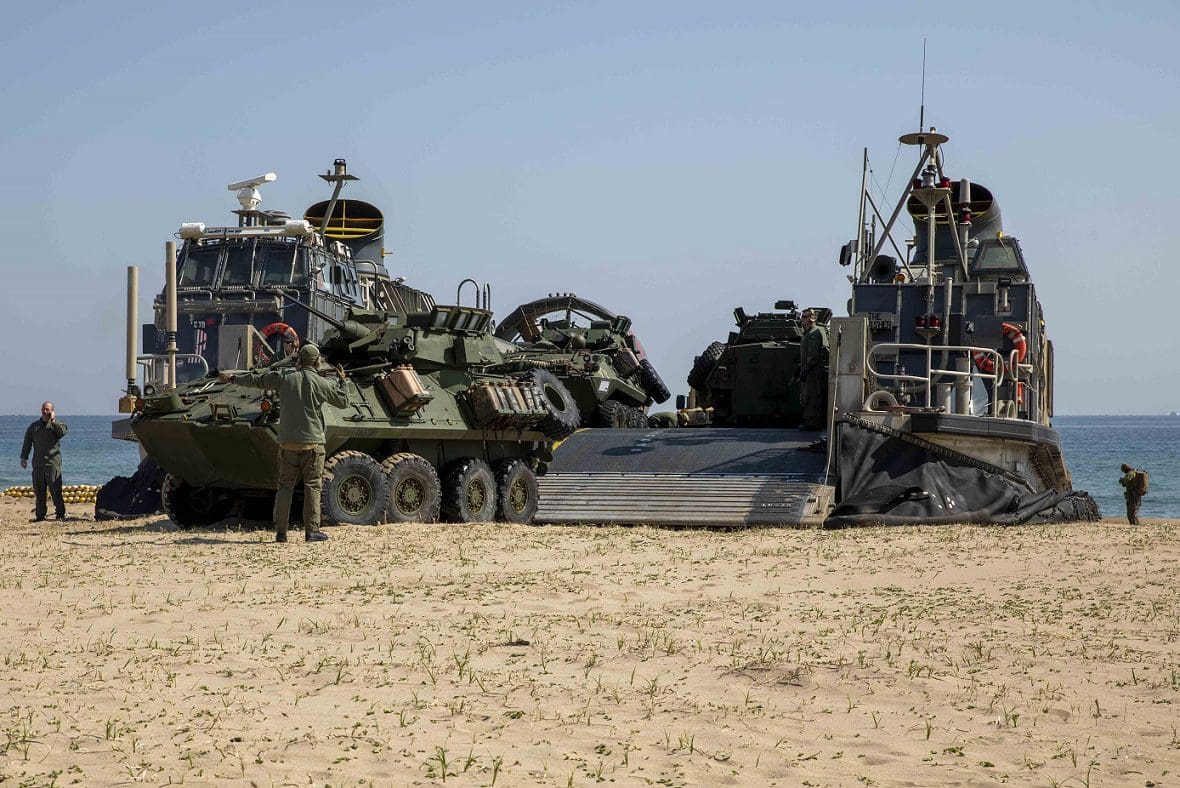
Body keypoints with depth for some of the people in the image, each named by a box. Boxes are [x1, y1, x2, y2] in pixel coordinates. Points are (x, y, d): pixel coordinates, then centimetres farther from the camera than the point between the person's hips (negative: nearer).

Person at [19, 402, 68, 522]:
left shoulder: (57, 424, 7)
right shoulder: (34, 426, 16)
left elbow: (62, 432, -16)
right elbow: (27, 442, 17)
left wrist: (53, 421, -13)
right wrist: (23, 457, 10)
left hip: (53, 462, -3)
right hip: (38, 463, 4)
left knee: (55, 490, -7)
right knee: (39, 491, 4)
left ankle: (60, 514, -2)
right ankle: (40, 514, 8)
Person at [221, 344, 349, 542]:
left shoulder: (284, 376, 3)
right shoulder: (319, 382, -4)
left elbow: (257, 379, 15)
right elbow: (342, 400, 3)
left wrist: (233, 378, 29)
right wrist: (342, 380, 19)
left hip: (287, 442, 3)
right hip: (312, 442, -3)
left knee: (285, 486, 7)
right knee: (312, 486, 2)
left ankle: (280, 531, 5)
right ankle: (312, 530, -2)